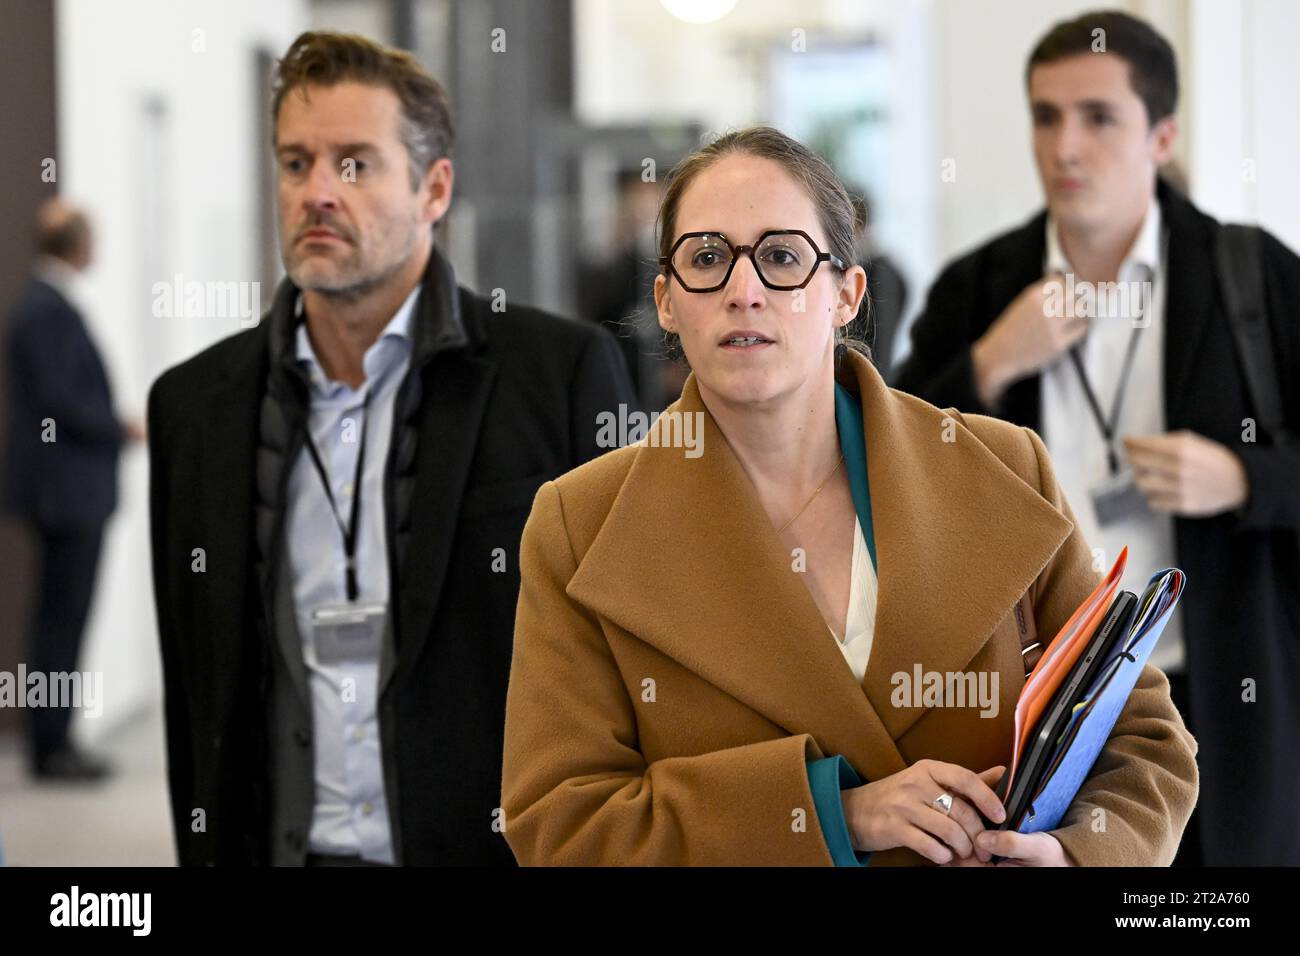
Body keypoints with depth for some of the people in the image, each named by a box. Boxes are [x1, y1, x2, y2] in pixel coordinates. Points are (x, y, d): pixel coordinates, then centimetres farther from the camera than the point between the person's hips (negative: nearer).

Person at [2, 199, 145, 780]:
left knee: (60, 618, 13)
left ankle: (51, 742, 19)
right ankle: (52, 748, -1)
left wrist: (113, 425, 12)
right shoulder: (48, 310, -16)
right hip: (69, 488, -10)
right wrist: (123, 431, -10)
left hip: (67, 491, 10)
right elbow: (60, 403, -21)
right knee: (64, 618, -5)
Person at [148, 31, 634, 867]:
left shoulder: (565, 372, -5)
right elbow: (198, 698, 10)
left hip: (511, 845, -3)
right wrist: (209, 856, 7)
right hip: (285, 848, 3)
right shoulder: (196, 405, 6)